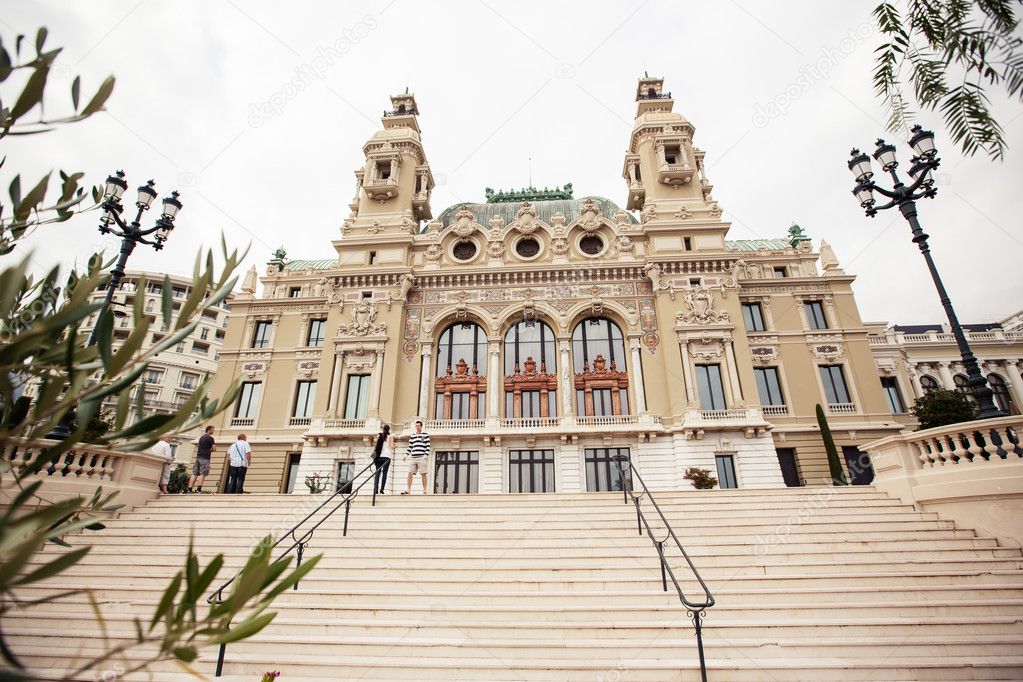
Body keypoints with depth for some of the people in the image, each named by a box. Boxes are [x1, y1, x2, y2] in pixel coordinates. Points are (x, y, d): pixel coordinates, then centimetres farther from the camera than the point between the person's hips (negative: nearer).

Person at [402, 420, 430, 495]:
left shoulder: (425, 435, 4)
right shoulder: (412, 436, 17)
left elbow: (428, 446, 0)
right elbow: (410, 447, 19)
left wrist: (426, 455, -10)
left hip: (421, 457, -4)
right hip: (413, 457, 4)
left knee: (423, 474, -3)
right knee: (410, 473, -2)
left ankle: (424, 491, 2)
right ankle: (408, 490, 3)